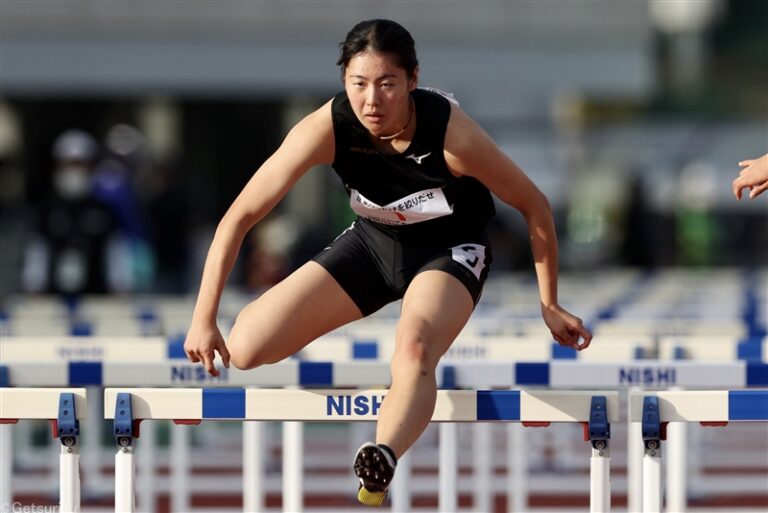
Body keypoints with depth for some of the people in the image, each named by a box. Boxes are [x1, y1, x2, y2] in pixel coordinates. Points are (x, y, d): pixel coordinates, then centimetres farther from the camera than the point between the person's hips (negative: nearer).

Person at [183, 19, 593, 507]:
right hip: (373, 241, 4)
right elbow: (241, 215, -22)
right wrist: (204, 319, -27)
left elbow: (534, 206, -15)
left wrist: (550, 306, -8)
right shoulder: (328, 128, -27)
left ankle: (381, 467, -61)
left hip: (451, 248, -4)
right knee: (244, 349, -8)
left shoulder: (451, 132, -31)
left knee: (415, 346, -37)